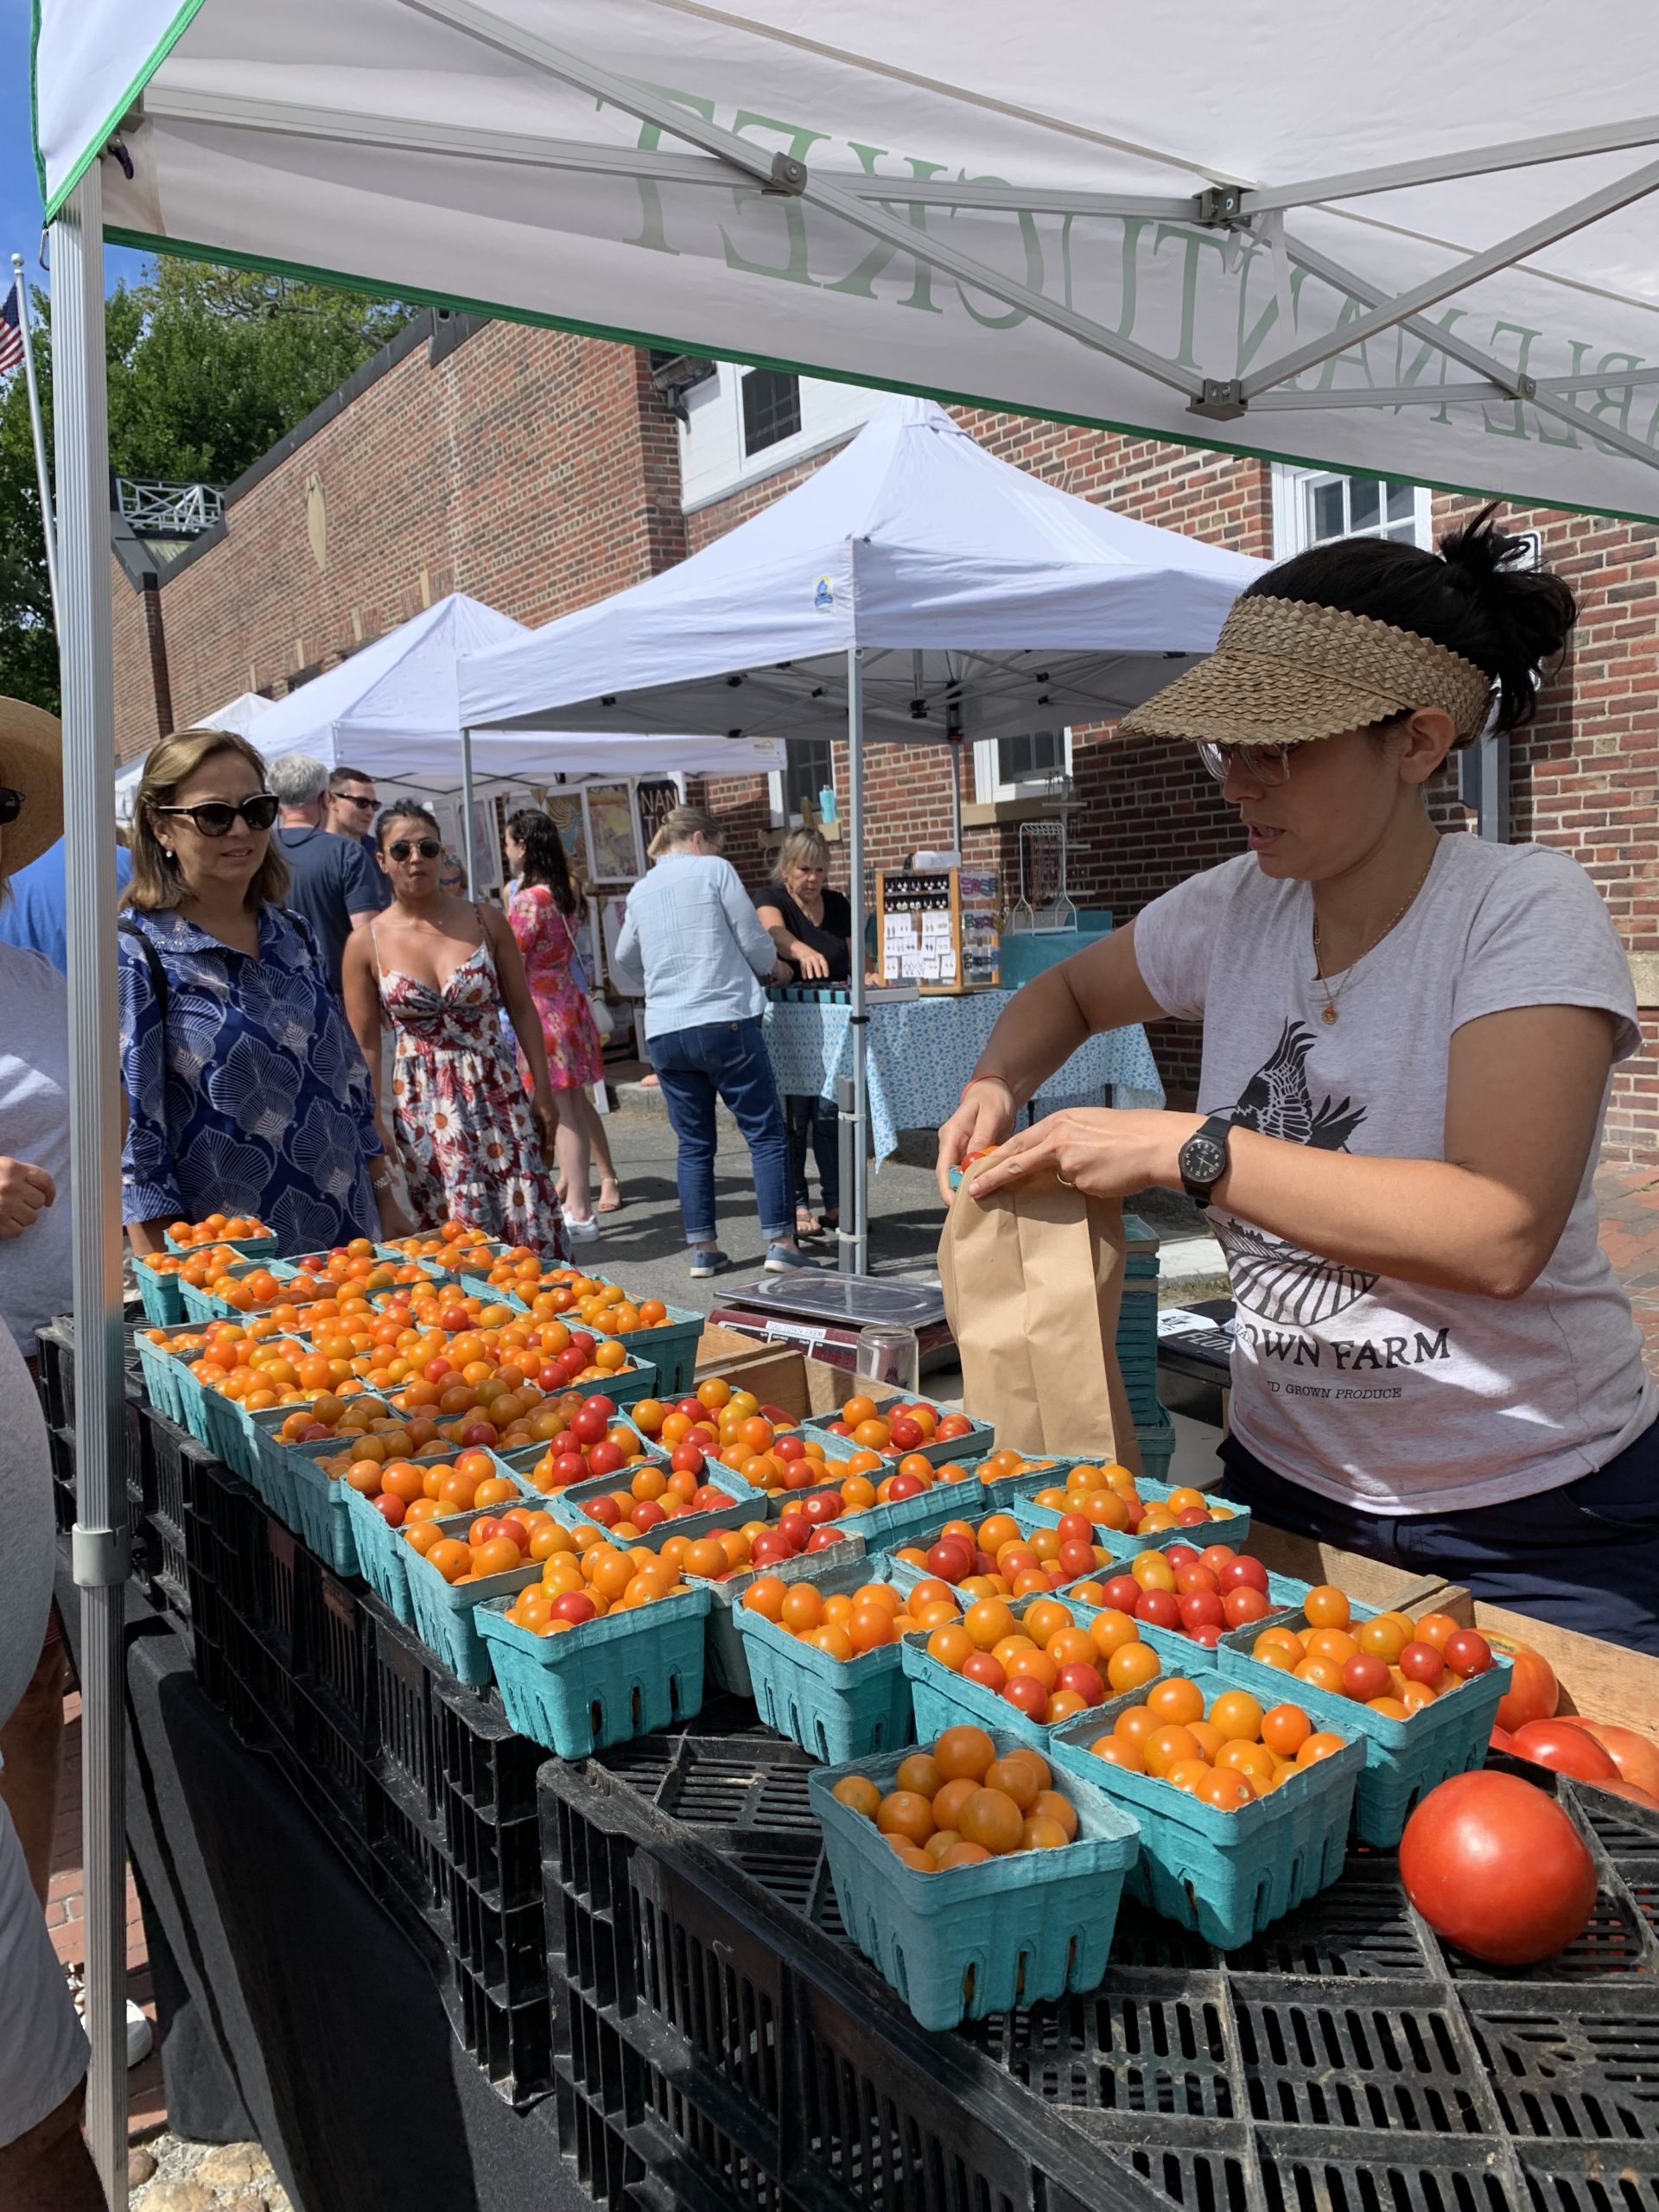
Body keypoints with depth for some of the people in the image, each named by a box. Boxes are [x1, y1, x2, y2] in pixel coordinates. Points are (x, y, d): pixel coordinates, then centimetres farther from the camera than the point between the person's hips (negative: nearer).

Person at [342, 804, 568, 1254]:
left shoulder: (486, 921, 1)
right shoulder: (367, 945, -1)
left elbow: (522, 1010, 6)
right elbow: (365, 1045, 2)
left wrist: (543, 1092, 3)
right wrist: (375, 1123, -2)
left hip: (499, 1095, 1)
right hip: (422, 1108, -1)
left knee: (530, 1234, -1)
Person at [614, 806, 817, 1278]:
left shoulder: (640, 892, 15)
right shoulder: (714, 870, 1)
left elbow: (625, 957, 29)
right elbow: (754, 939, 0)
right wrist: (774, 969, 19)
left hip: (665, 1032, 5)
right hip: (726, 1022, -5)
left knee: (694, 1144, 12)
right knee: (766, 1134, 2)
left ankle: (702, 1248, 12)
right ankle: (779, 1242, -2)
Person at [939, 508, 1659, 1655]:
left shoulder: (1526, 911, -18)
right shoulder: (1235, 911, -2)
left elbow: (1500, 1233, -31)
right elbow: (1069, 991, 18)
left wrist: (1185, 1149, -30)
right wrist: (998, 1087, -4)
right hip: (1284, 1483, 5)